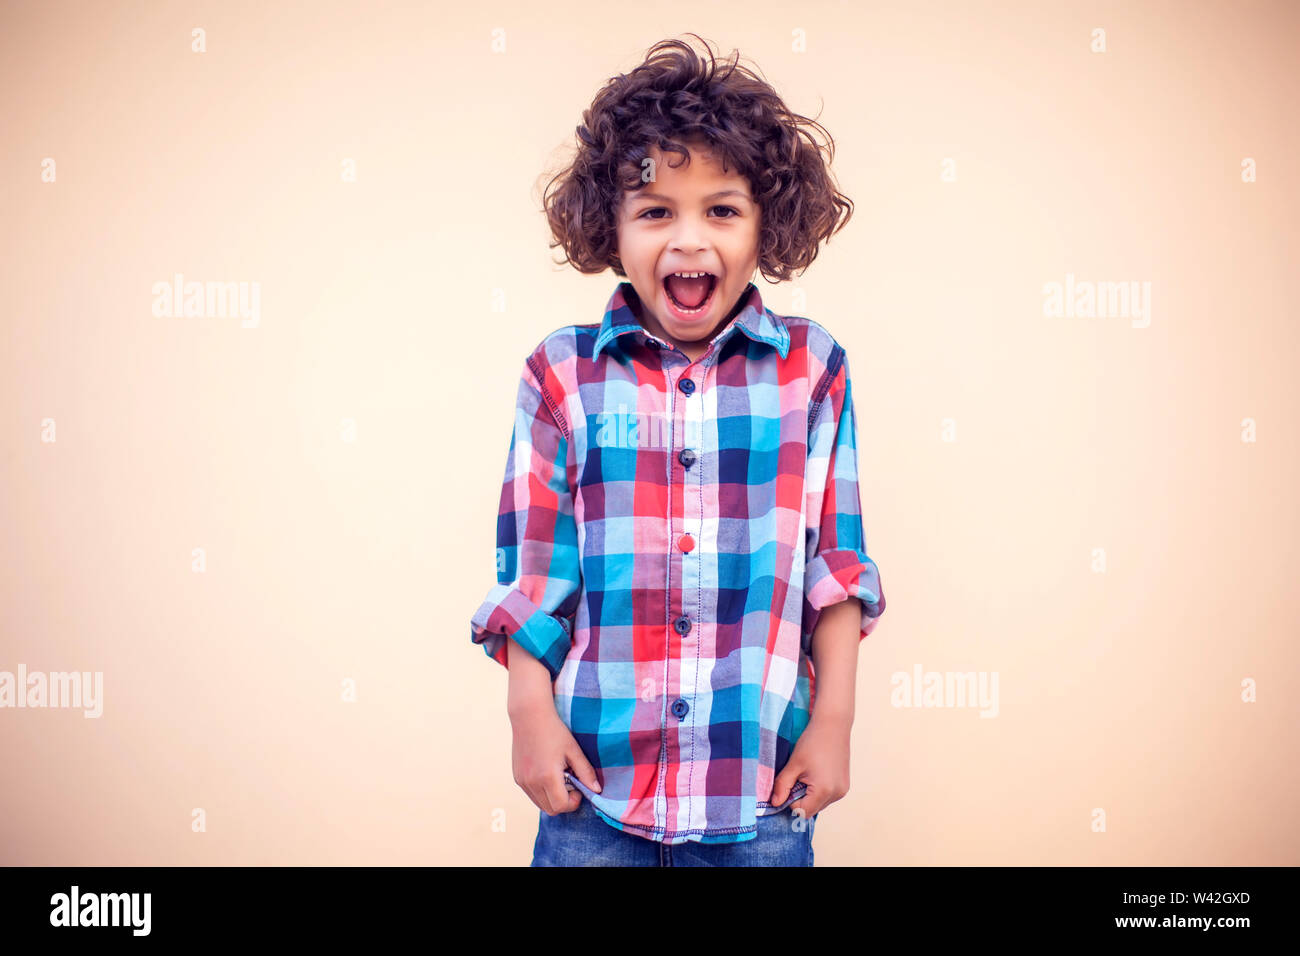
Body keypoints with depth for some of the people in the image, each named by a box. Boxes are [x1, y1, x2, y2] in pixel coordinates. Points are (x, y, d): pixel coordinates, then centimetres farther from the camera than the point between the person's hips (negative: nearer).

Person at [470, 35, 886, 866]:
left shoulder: (812, 370, 0)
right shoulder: (563, 373, -1)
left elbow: (835, 562, 2)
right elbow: (529, 564, 2)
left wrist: (834, 719, 1)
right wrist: (531, 712, -1)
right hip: (593, 776, 0)